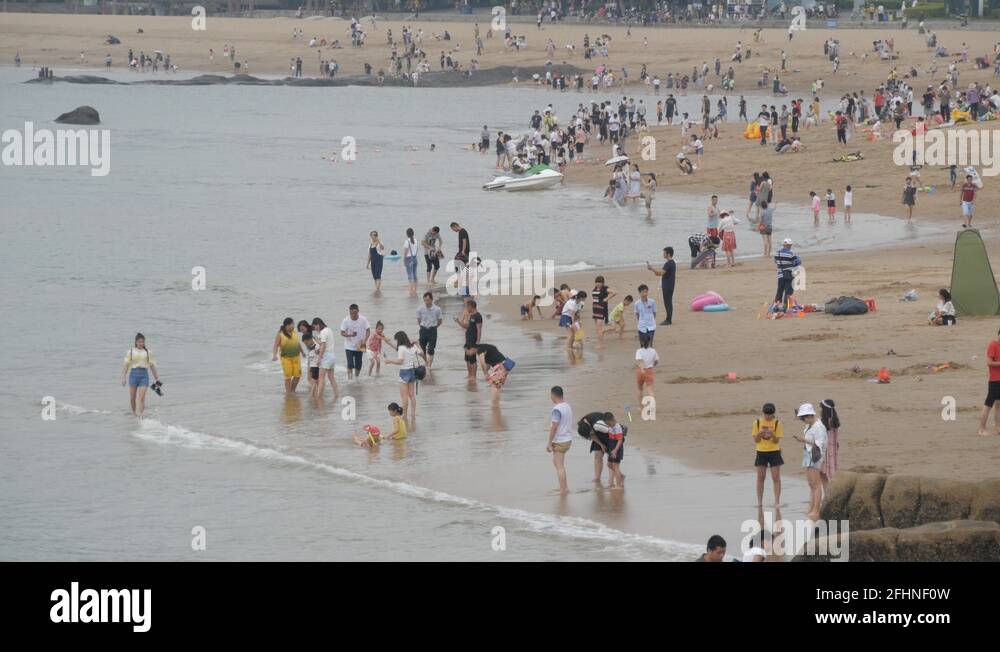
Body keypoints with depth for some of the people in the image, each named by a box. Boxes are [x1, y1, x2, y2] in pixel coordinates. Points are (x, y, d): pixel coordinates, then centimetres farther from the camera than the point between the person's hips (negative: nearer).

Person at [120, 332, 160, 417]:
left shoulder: (147, 352, 7)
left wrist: (156, 377, 14)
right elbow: (126, 365, 1)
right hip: (134, 373, 0)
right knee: (132, 397, 6)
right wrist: (123, 377, -5)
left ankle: (141, 416, -12)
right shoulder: (131, 351, 3)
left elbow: (152, 365, 12)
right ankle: (134, 412, 31)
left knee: (142, 397, -10)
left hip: (144, 374, 0)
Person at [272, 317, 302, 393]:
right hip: (286, 357, -4)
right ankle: (288, 394, 3)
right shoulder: (280, 334, -7)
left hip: (296, 357, 4)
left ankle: (292, 390, 18)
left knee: (297, 375, -2)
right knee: (288, 377, -6)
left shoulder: (294, 332, 7)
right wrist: (274, 355, -27)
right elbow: (276, 346, -12)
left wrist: (302, 352, 30)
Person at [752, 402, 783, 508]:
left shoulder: (777, 423, -5)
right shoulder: (757, 422, -1)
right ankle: (759, 502, 10)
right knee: (760, 477, 4)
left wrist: (772, 434, -26)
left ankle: (777, 501, 1)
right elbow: (755, 440, 0)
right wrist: (760, 434, -21)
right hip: (761, 452, 1)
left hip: (774, 452, -1)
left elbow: (777, 441, -6)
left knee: (776, 478, -2)